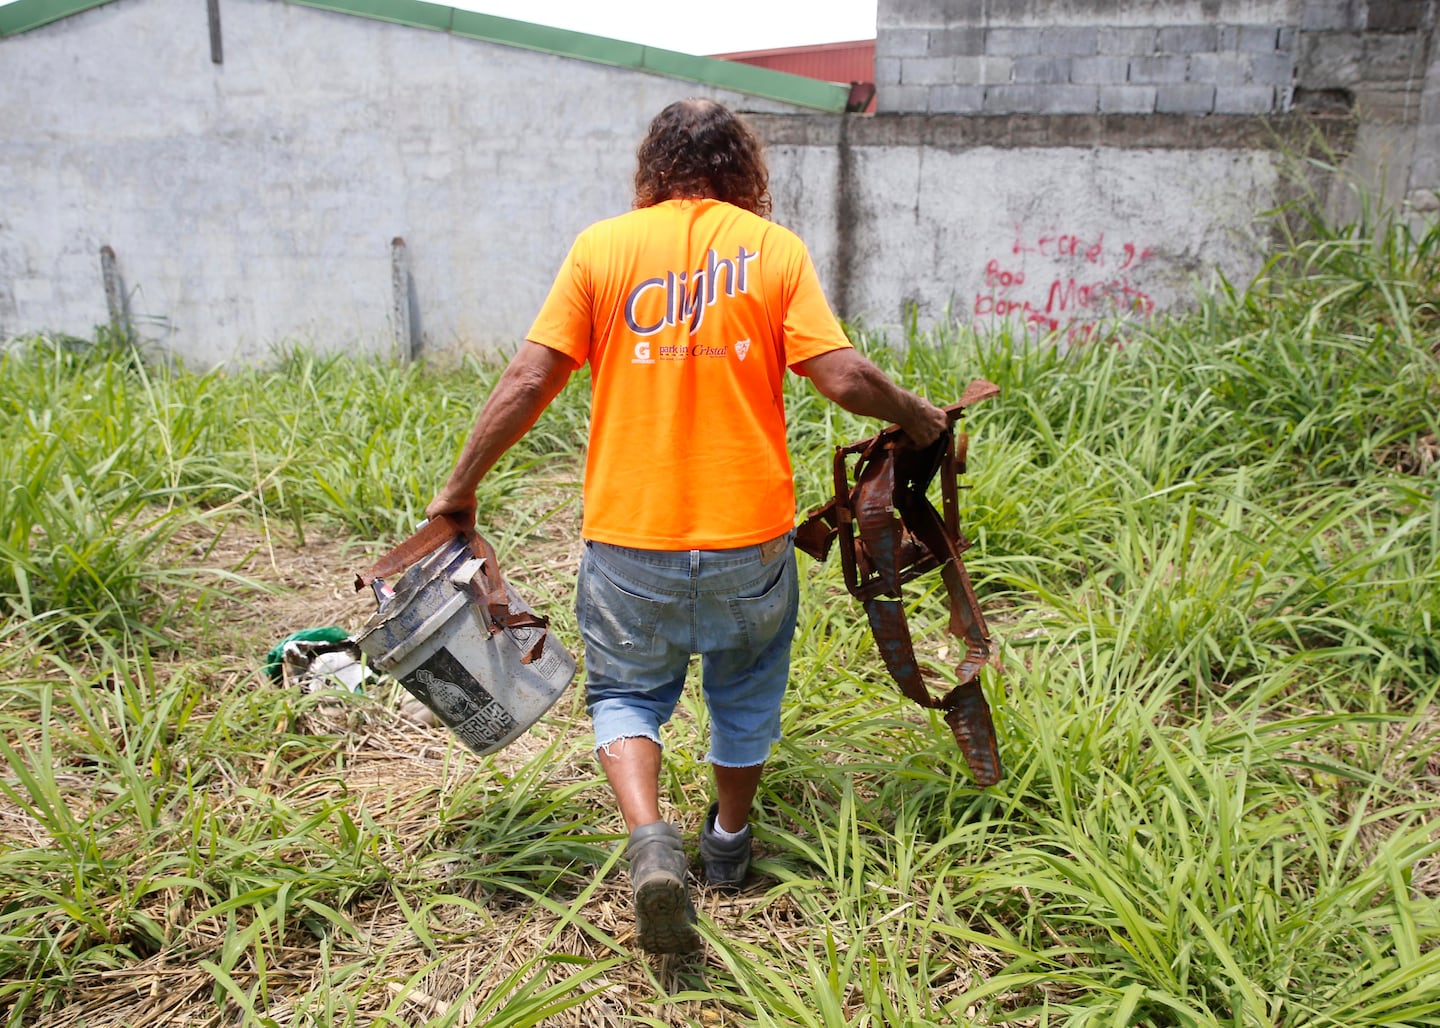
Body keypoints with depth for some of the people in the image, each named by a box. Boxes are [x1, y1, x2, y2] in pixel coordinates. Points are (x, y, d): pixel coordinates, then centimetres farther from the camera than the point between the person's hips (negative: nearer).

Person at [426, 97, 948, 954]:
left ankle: (652, 841, -3)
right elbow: (844, 375, -9)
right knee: (746, 690, 23)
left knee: (626, 691, 18)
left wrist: (461, 487, 5)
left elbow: (530, 380, -4)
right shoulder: (775, 249, -1)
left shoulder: (603, 247, 0)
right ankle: (731, 842, 39)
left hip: (631, 532, 0)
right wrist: (919, 417, 10)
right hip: (748, 530, 1)